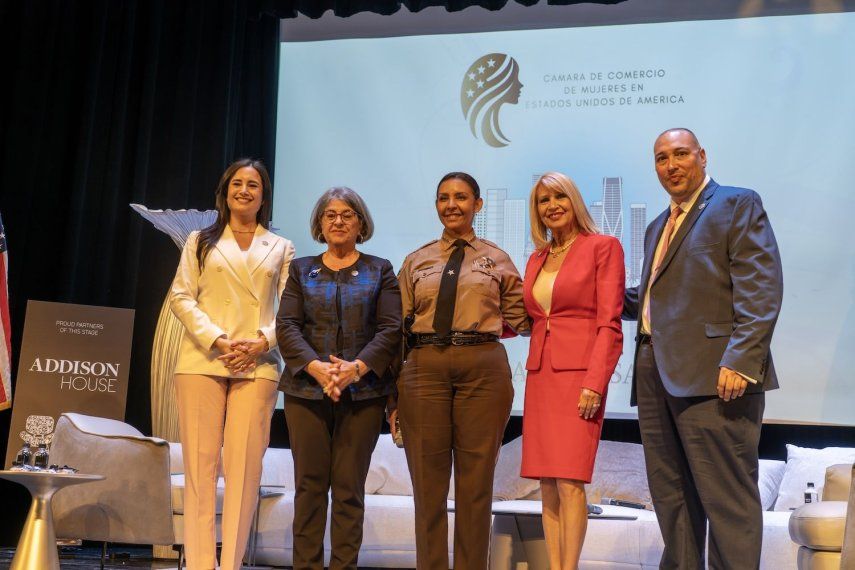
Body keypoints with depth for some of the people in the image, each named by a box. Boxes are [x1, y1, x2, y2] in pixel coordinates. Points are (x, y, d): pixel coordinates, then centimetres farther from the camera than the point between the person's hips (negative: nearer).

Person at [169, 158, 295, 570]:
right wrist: (216, 340, -9)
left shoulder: (281, 249, 16)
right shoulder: (200, 241, 16)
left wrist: (261, 342, -10)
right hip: (203, 361, 0)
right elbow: (180, 296, 6)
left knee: (244, 466, -6)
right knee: (200, 463, -4)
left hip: (258, 365, 0)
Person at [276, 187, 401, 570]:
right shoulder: (301, 269, 15)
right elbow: (286, 326, 3)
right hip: (306, 389, 1)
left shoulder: (380, 271, 11)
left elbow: (390, 330, 0)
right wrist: (316, 367, -14)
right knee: (309, 484, 1)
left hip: (363, 391, -1)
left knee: (349, 487, 0)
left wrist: (356, 368, -16)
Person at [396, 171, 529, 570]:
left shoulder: (496, 260, 10)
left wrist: (480, 323, -2)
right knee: (427, 483, 5)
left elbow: (518, 321, 11)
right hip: (424, 369, 1)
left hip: (483, 368, -1)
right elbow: (399, 326, 6)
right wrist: (392, 390, 1)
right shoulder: (416, 261, 12)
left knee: (476, 483, 4)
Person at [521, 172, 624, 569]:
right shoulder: (537, 258, 17)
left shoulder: (603, 247, -1)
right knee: (547, 484, 5)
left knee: (569, 482, -11)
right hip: (540, 375, 6)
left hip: (579, 373, -6)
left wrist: (594, 384, -17)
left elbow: (609, 324, -8)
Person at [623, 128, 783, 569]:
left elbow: (761, 289, -11)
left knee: (726, 497, -5)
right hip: (656, 373, 8)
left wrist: (741, 360, -21)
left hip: (712, 373, -8)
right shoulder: (657, 227, 24)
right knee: (670, 495, 12)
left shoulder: (738, 204, 0)